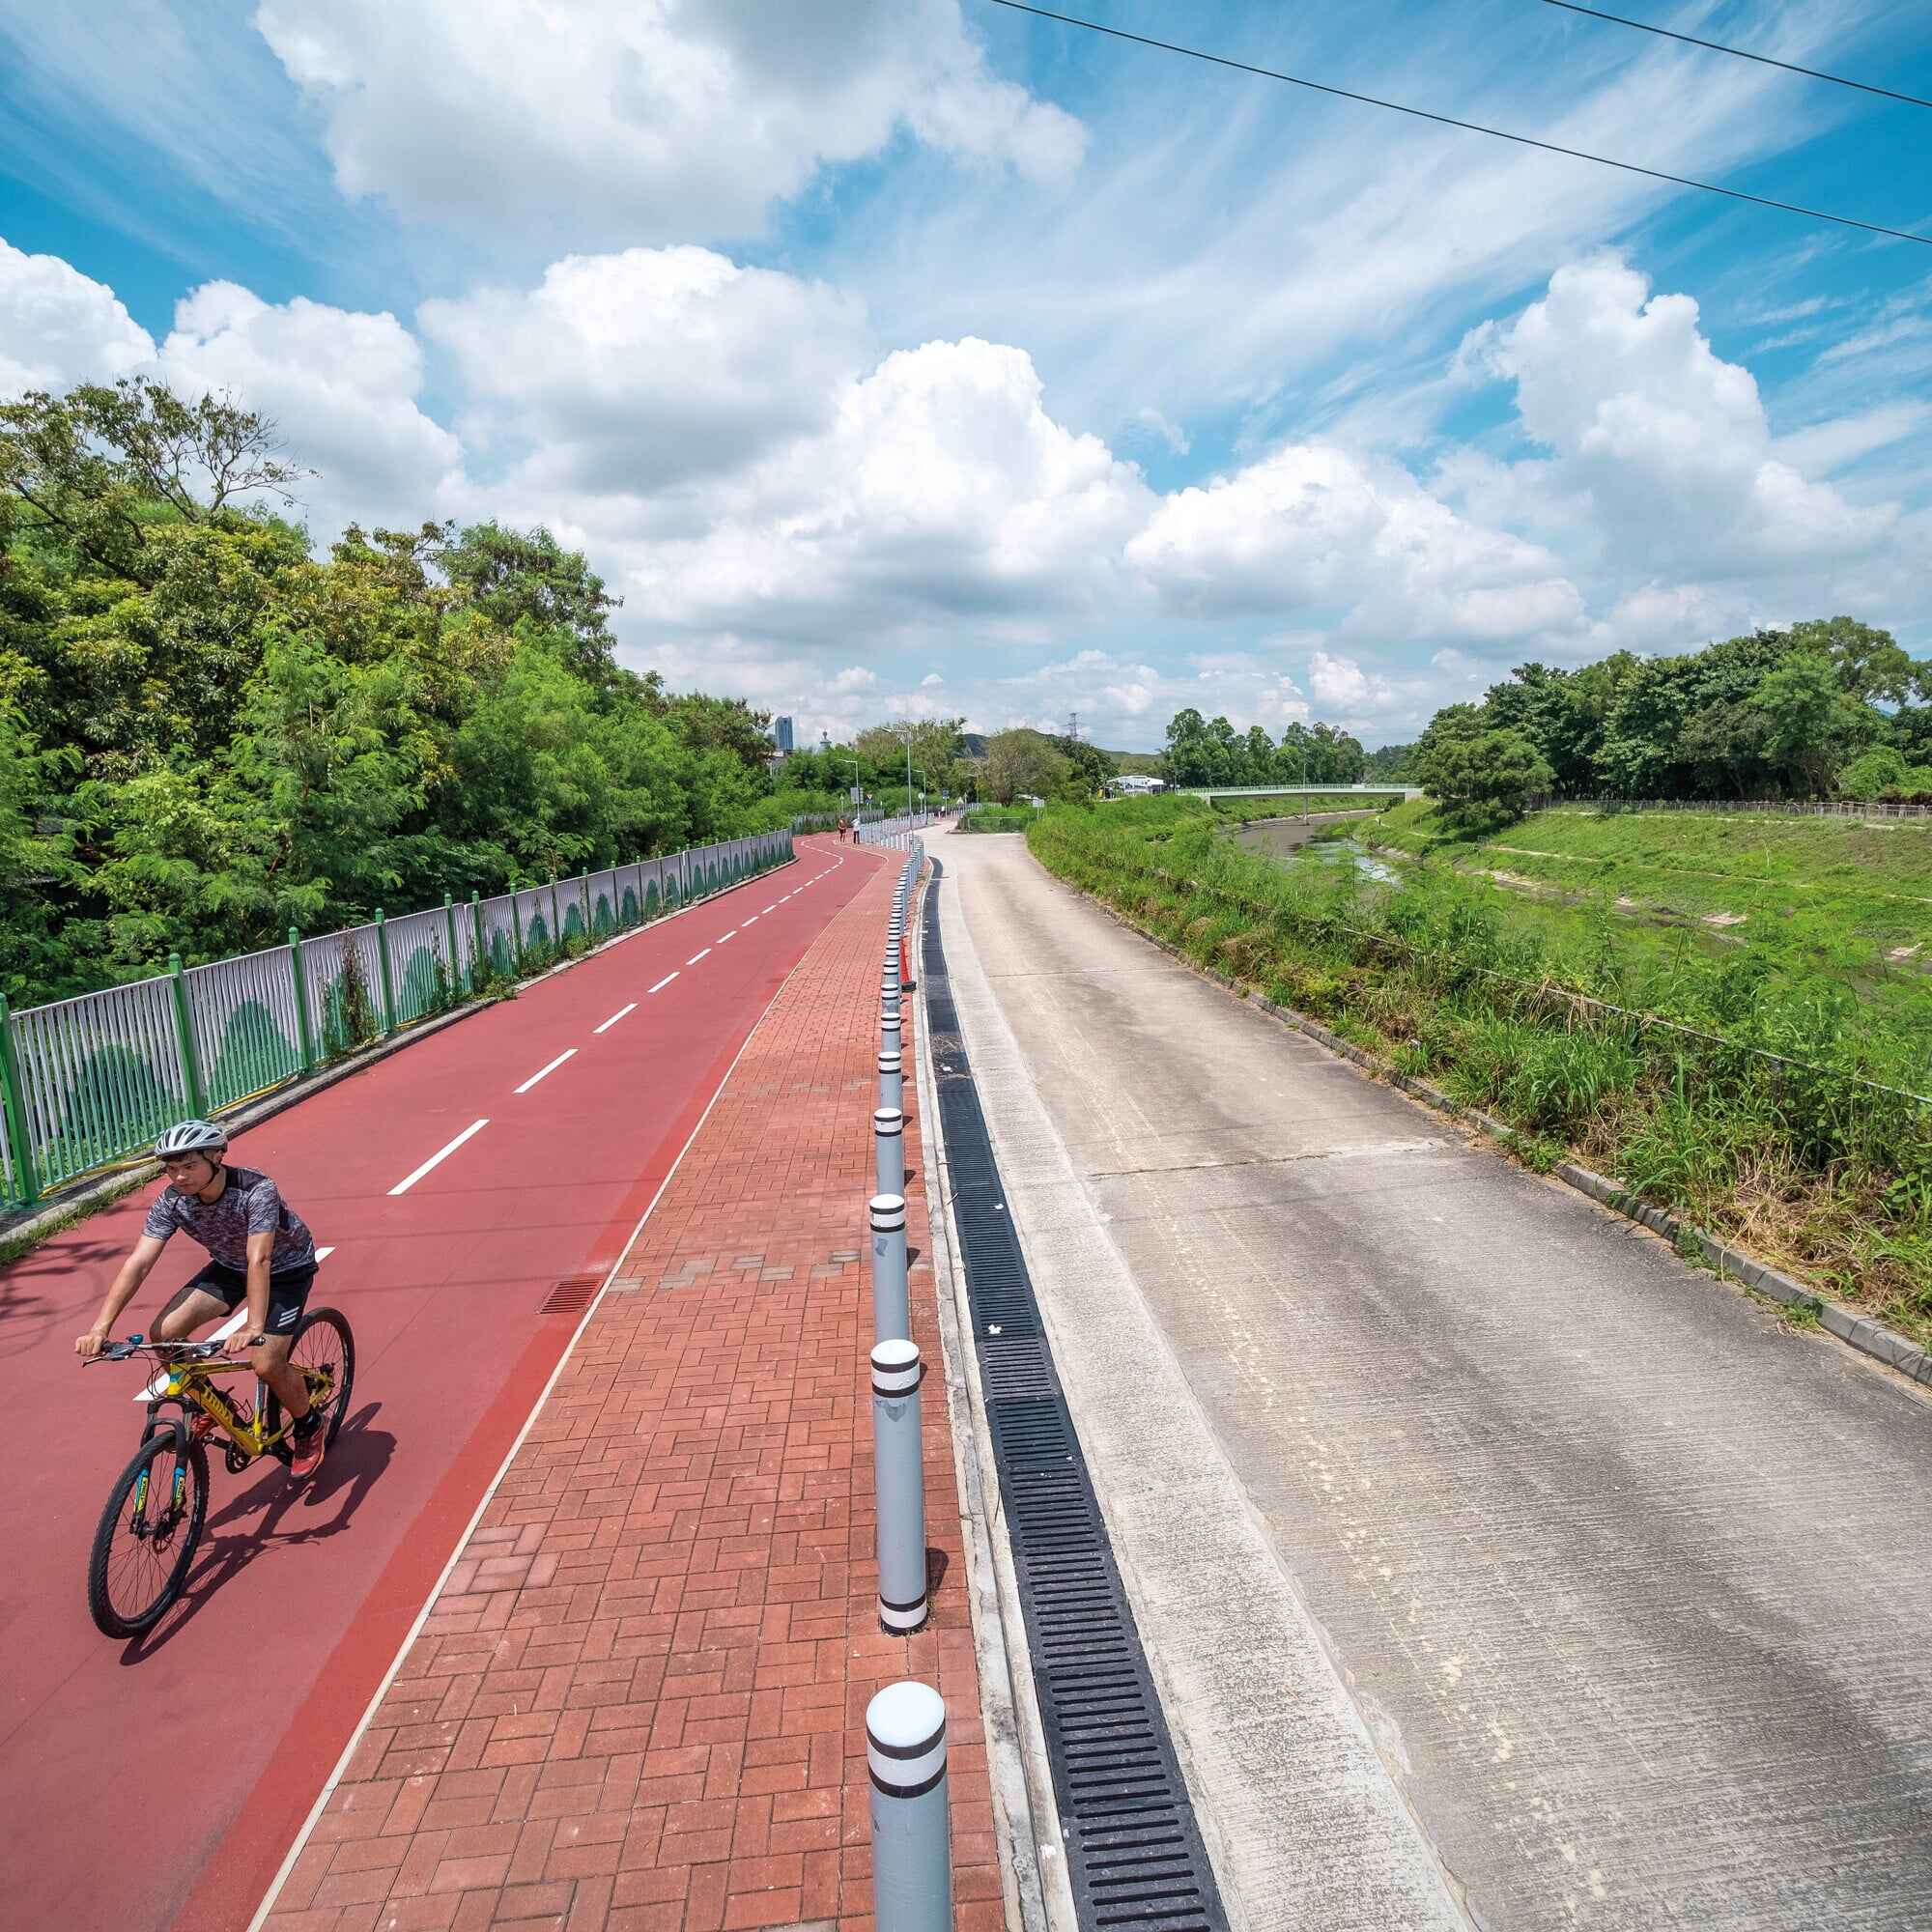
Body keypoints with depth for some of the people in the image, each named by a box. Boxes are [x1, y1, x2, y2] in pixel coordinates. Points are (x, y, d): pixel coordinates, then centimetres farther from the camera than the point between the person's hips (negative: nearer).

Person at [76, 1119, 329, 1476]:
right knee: (165, 1333, -14)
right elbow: (138, 1263, -23)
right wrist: (100, 1327, -35)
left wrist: (254, 1327, -54)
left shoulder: (257, 1190, -35)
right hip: (229, 1266, 6)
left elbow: (259, 1259, -44)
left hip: (286, 1268, -6)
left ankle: (308, 1426, 11)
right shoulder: (171, 1200, -19)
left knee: (266, 1364, -18)